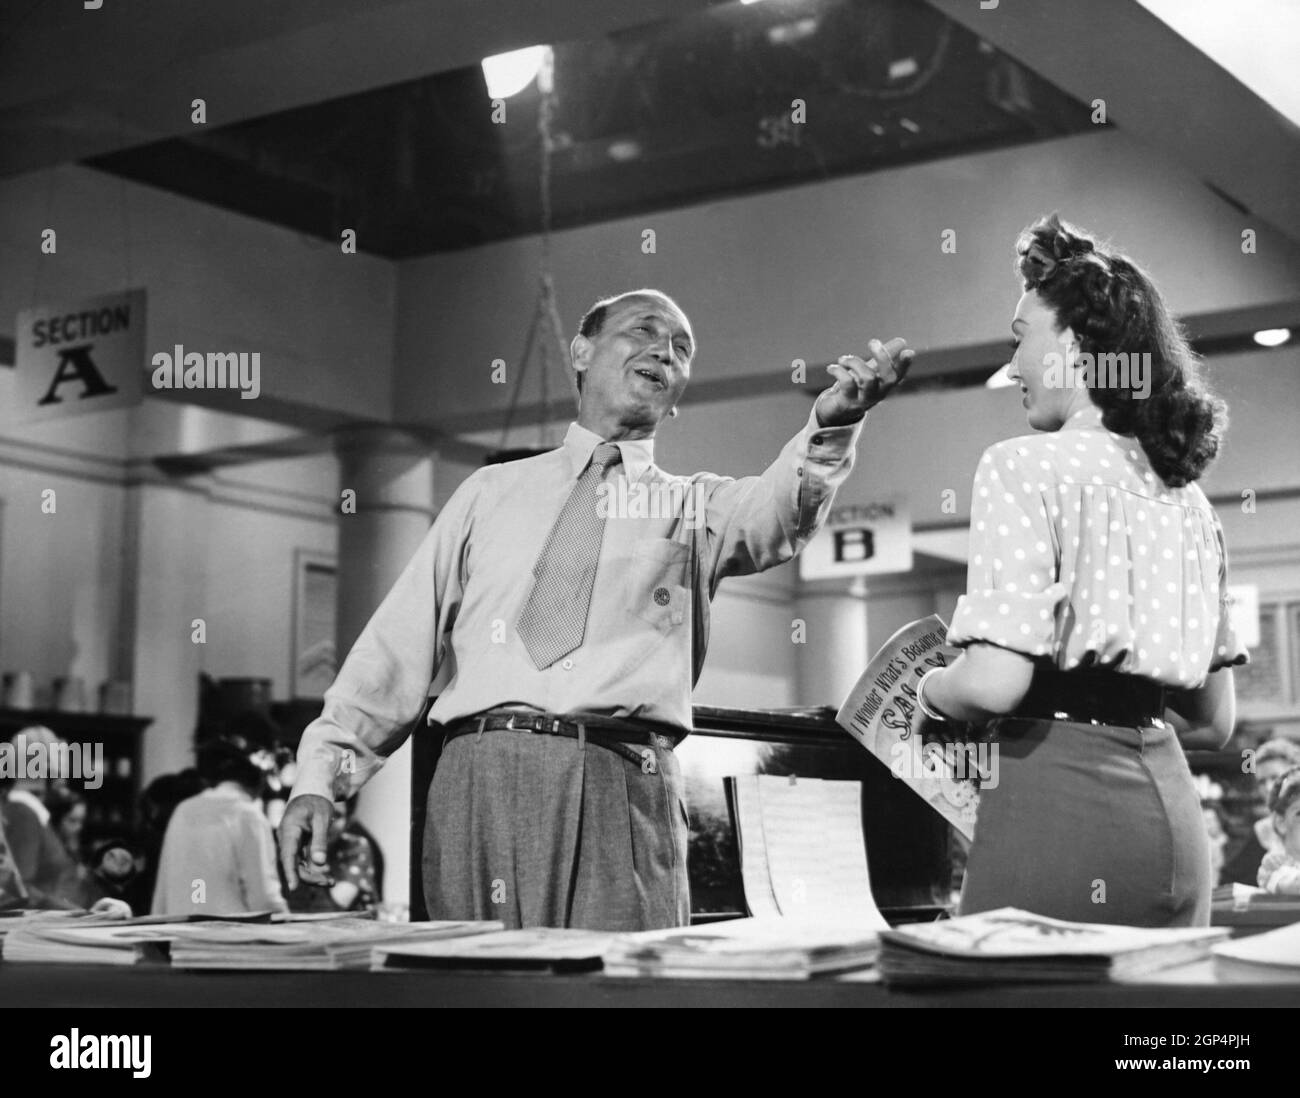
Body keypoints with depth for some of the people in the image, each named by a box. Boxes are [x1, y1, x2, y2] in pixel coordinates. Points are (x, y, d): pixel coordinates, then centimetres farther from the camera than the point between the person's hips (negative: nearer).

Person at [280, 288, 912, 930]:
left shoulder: (695, 505, 18)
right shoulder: (490, 492, 21)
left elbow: (776, 514, -5)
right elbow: (400, 640, 16)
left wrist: (831, 425, -28)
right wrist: (319, 775, 6)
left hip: (624, 786, -1)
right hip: (480, 780, 1)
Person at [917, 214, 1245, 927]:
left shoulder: (1025, 467, -6)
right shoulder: (1187, 496, 14)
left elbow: (995, 681, -16)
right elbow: (1215, 720, 17)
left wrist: (928, 689, 4)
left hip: (1057, 794, -7)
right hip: (1171, 805, 7)